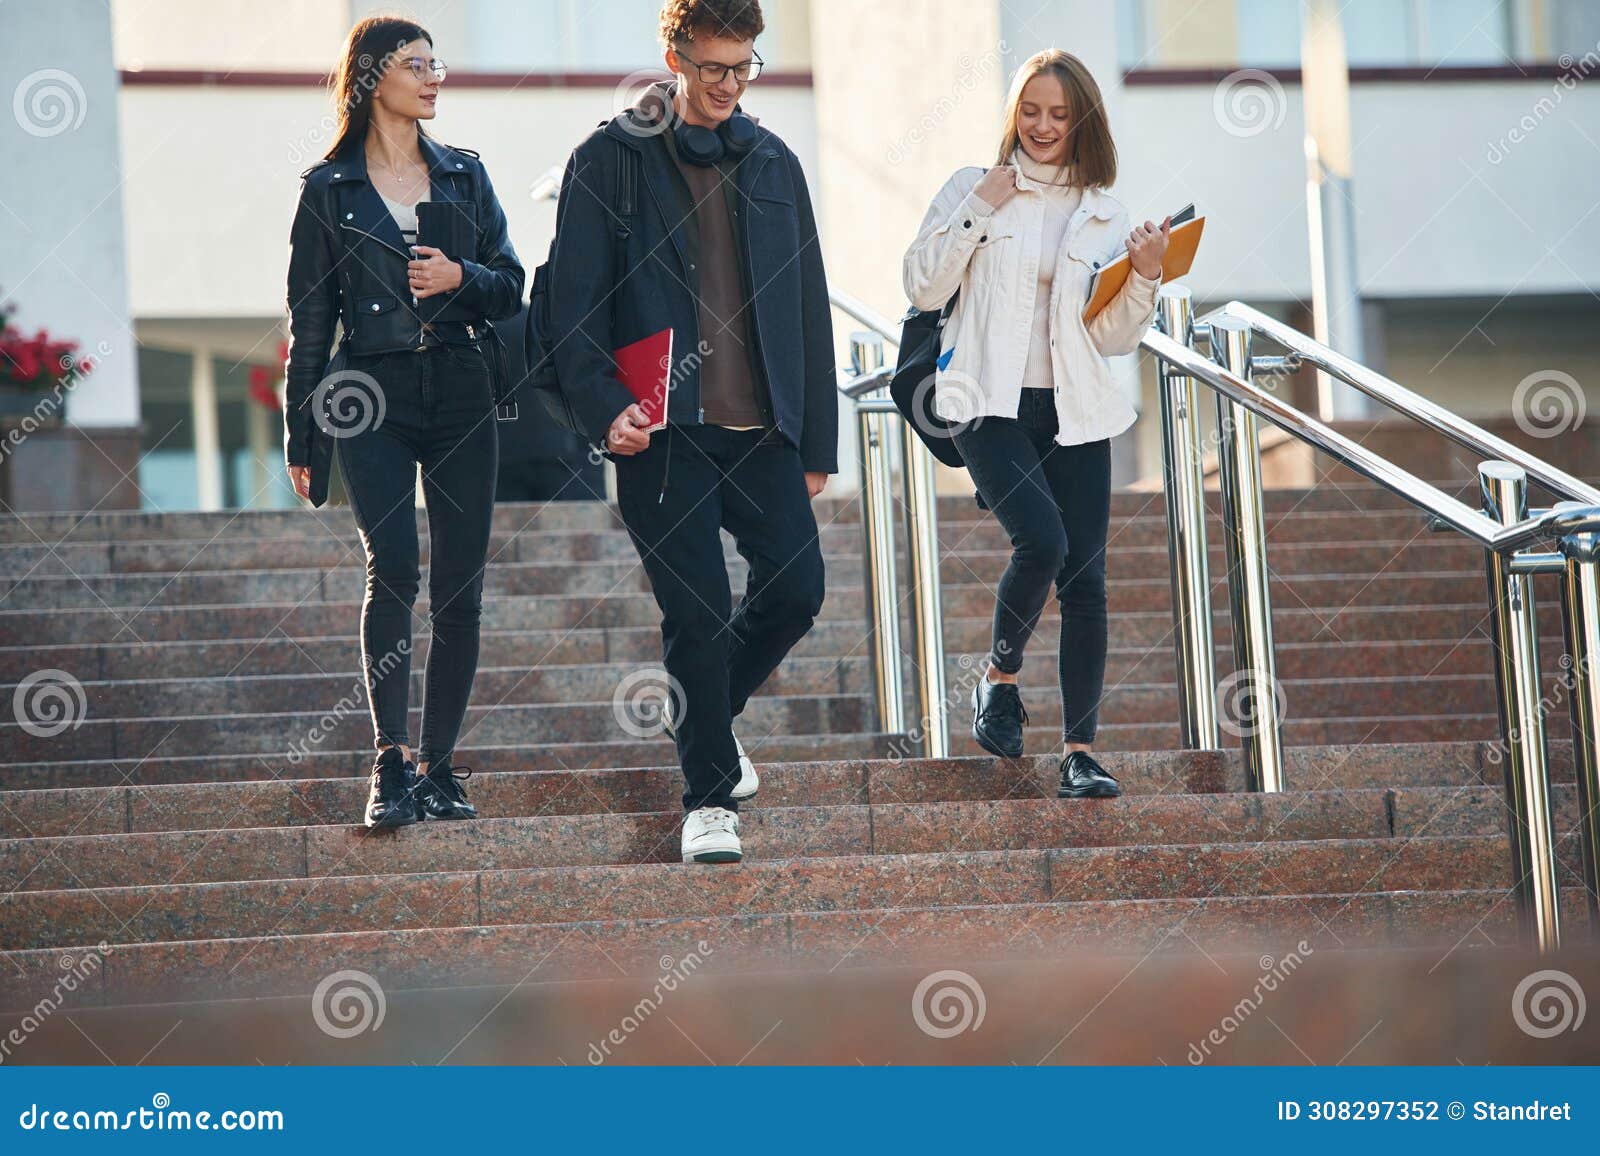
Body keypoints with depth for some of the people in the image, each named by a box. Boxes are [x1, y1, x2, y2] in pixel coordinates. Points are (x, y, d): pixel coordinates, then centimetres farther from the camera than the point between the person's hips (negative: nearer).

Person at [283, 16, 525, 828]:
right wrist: (300, 436, 6)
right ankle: (391, 762, -19)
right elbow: (310, 318, 7)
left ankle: (438, 765, 9)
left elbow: (511, 289, 13)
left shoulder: (464, 175, 13)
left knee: (460, 585, 1)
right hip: (371, 398, -3)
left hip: (460, 394, 3)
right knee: (393, 565, -19)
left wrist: (460, 276, -9)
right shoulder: (329, 188, 5)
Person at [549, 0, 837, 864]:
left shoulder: (771, 163, 13)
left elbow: (808, 305, 16)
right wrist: (604, 408, -16)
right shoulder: (608, 161, 0)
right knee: (695, 609, -5)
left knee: (797, 588, -1)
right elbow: (573, 302, -2)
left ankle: (706, 710, 27)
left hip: (761, 430, 4)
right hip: (662, 431, -4)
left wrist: (816, 439, 11)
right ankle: (709, 798, 6)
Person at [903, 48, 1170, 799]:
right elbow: (924, 288, -3)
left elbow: (1115, 338, 9)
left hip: (1075, 413, 3)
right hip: (992, 405, -3)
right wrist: (978, 211, -8)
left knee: (1086, 580, -3)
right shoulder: (972, 190, 6)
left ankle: (1079, 751, 2)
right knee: (1042, 538, -24)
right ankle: (1000, 676, 2)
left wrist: (1146, 278, -8)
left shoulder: (1104, 217, 11)